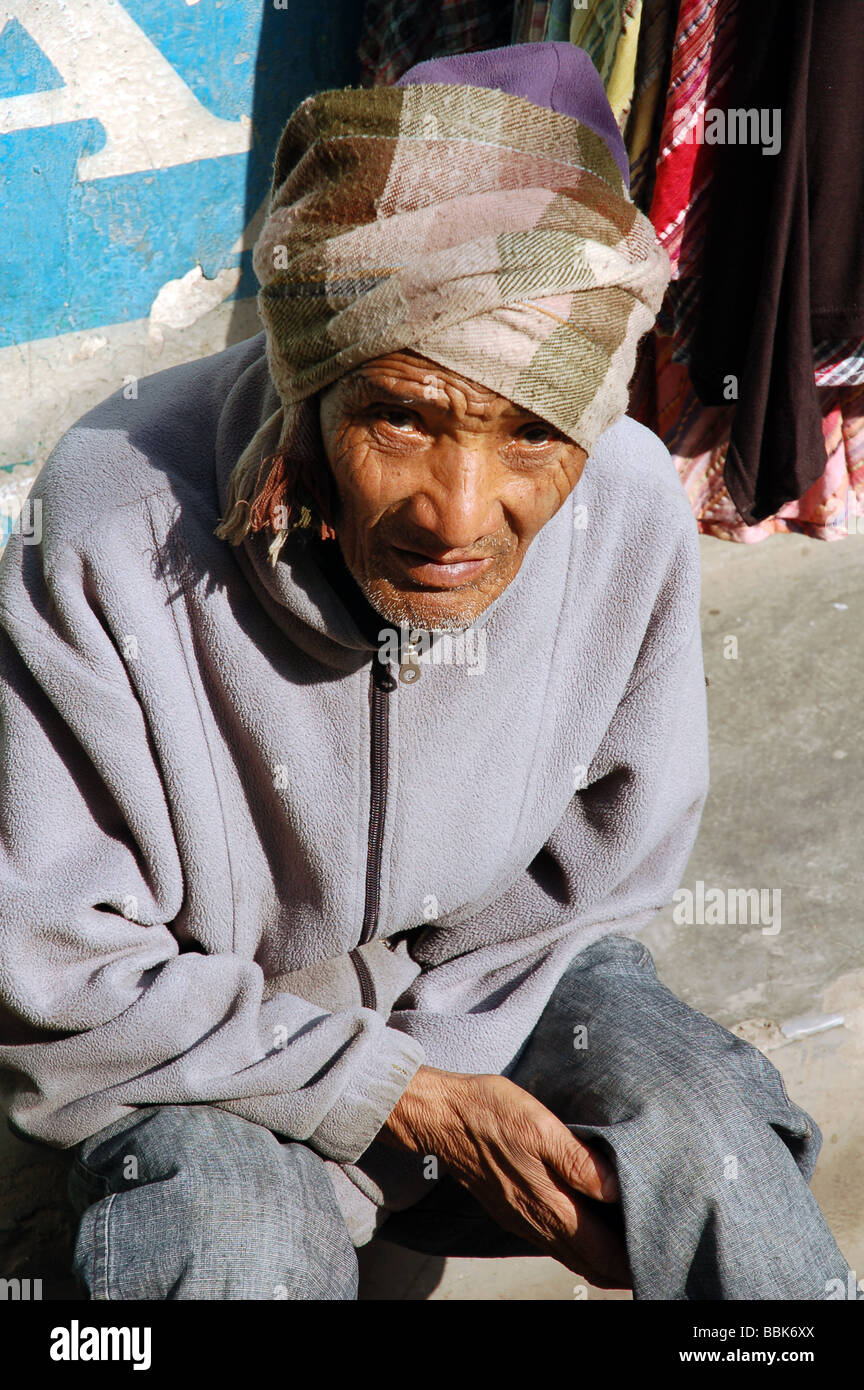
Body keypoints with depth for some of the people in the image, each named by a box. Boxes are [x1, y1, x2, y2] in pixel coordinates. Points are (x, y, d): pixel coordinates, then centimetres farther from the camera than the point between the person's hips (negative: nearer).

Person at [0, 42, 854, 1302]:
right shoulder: (112, 537, -28)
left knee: (706, 1145, -21)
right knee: (235, 1240, -29)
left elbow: (607, 863, -4)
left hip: (501, 973, 2)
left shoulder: (631, 507, -19)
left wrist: (430, 1058, -14)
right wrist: (411, 1103, -20)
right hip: (208, 1031, -1)